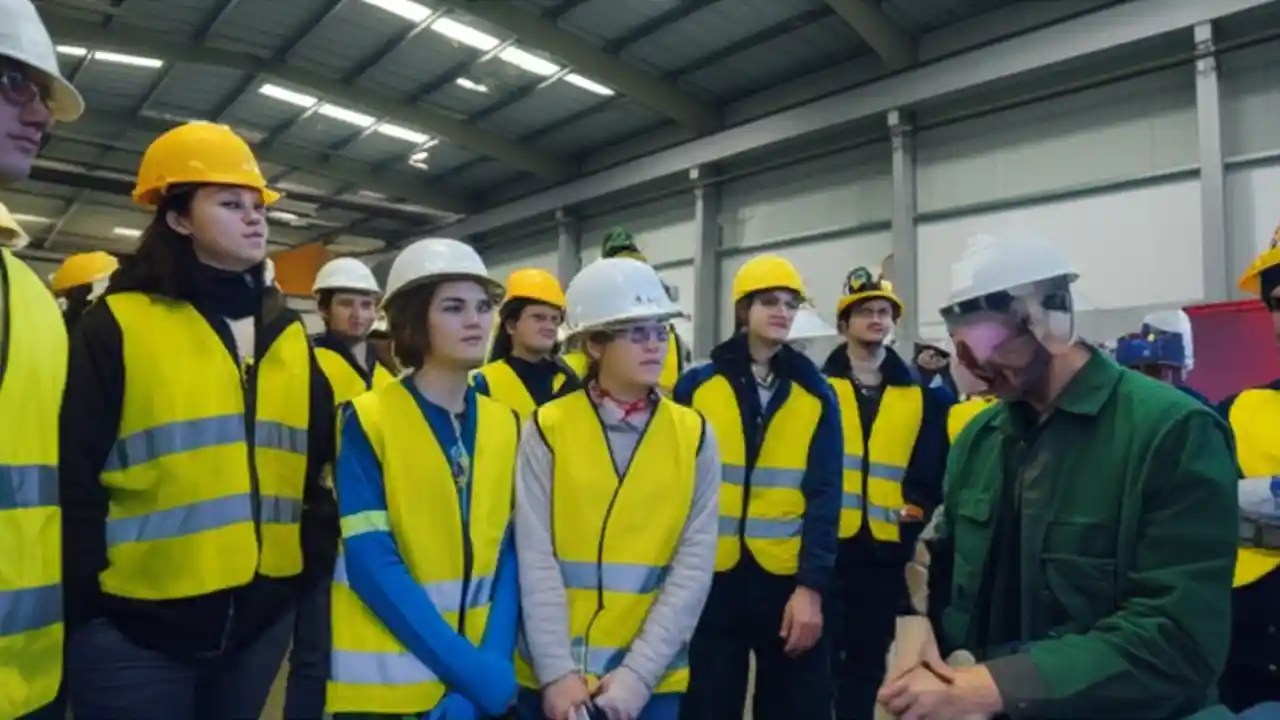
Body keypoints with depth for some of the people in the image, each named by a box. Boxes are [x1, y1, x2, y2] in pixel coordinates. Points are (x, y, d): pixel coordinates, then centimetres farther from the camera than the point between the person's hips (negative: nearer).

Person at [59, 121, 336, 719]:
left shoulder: (288, 336, 8)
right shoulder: (118, 325, -7)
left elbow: (317, 456, 11)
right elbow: (75, 473, -8)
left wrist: (315, 552, 4)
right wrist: (82, 594, -8)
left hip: (262, 615, 5)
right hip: (136, 625, -4)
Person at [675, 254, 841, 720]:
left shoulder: (816, 395, 3)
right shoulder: (696, 386, 0)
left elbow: (823, 498, -1)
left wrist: (811, 585, -7)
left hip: (789, 581, 1)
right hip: (708, 578, -1)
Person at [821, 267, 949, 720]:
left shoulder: (921, 397, 8)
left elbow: (931, 467, 10)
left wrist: (921, 507, -2)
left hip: (887, 547, 3)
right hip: (824, 543, -2)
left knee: (868, 660, 15)